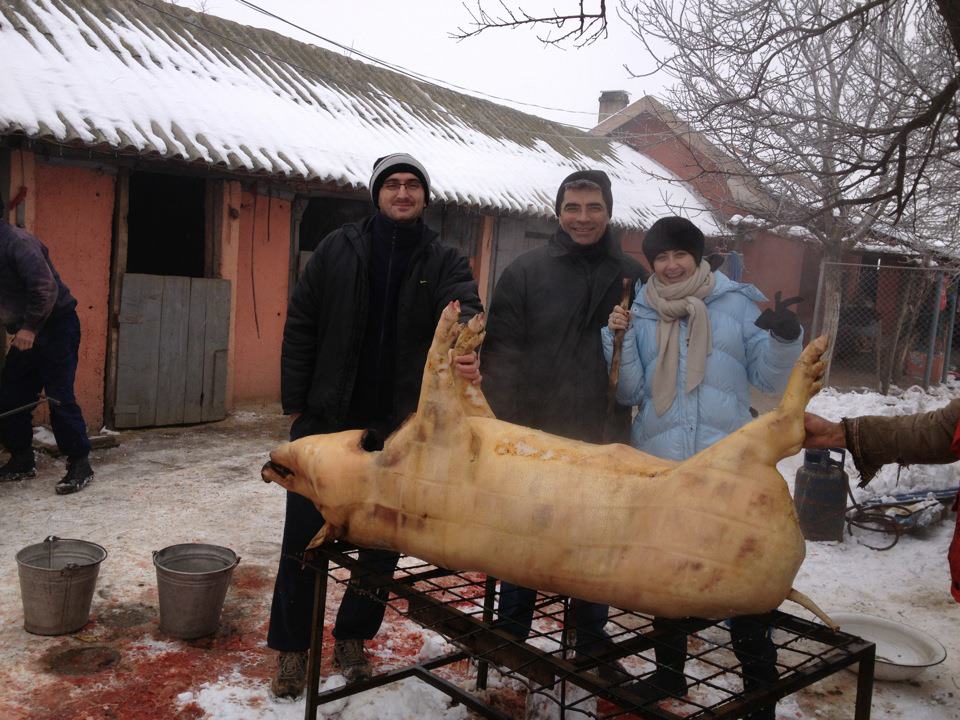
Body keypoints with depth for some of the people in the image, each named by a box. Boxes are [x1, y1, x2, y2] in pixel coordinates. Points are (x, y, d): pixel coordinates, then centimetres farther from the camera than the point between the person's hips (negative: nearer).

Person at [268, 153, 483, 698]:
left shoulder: (444, 261, 2)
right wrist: (296, 402, -3)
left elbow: (466, 309, -19)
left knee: (383, 542, 11)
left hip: (399, 428, 1)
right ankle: (291, 647, 24)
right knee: (305, 539, 6)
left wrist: (470, 351, -42)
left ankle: (353, 638, 32)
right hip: (326, 420, 0)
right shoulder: (339, 249, 3)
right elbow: (301, 326, 3)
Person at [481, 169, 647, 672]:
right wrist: (503, 430, -16)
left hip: (603, 441, 2)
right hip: (535, 435, -2)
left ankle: (593, 644, 33)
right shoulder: (526, 271, -3)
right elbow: (501, 353, -8)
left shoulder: (632, 277, 5)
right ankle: (509, 640, 29)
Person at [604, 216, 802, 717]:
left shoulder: (737, 303, 2)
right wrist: (618, 339, -10)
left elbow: (769, 379, 2)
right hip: (657, 463, 3)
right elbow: (629, 392, 3)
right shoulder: (639, 313, 7)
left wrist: (785, 338, -16)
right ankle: (669, 669, 33)